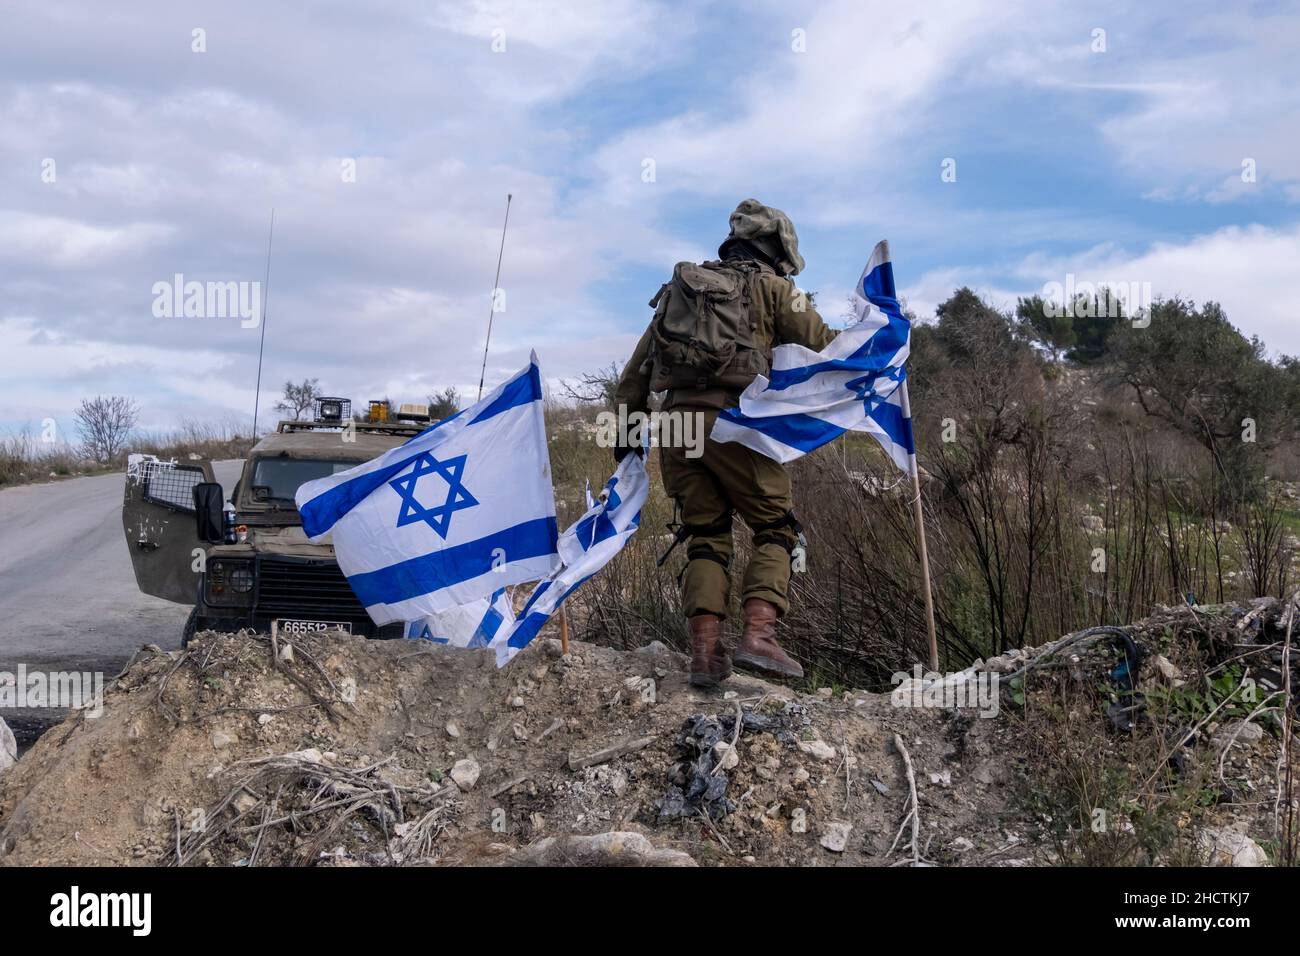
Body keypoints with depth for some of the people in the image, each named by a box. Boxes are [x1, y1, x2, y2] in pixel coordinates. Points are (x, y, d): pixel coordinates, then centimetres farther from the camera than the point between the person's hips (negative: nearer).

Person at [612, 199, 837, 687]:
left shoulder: (679, 289, 25)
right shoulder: (769, 287, 10)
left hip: (677, 422, 5)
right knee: (776, 529, 6)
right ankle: (757, 636, -12)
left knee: (705, 537, 12)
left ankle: (705, 651, -1)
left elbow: (635, 372, 23)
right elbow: (824, 345, 6)